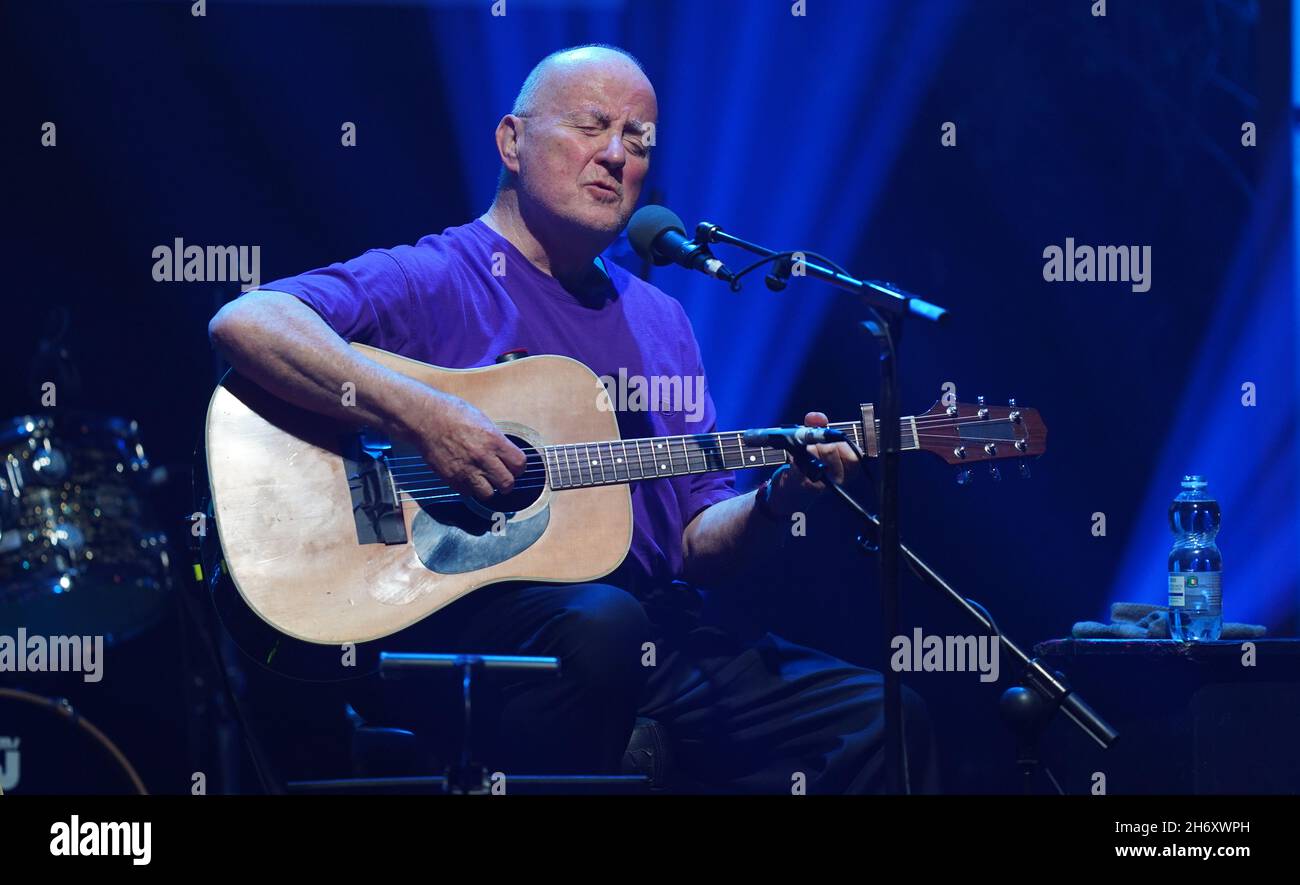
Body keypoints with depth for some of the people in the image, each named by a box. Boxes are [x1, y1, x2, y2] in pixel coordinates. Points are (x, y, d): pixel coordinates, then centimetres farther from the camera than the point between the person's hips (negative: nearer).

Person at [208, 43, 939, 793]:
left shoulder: (659, 322, 22)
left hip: (655, 633, 6)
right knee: (601, 623, -39)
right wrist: (425, 416, -23)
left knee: (885, 721, -11)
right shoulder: (434, 281, 1)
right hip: (470, 616, -6)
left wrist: (776, 504, -2)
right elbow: (245, 323, -17)